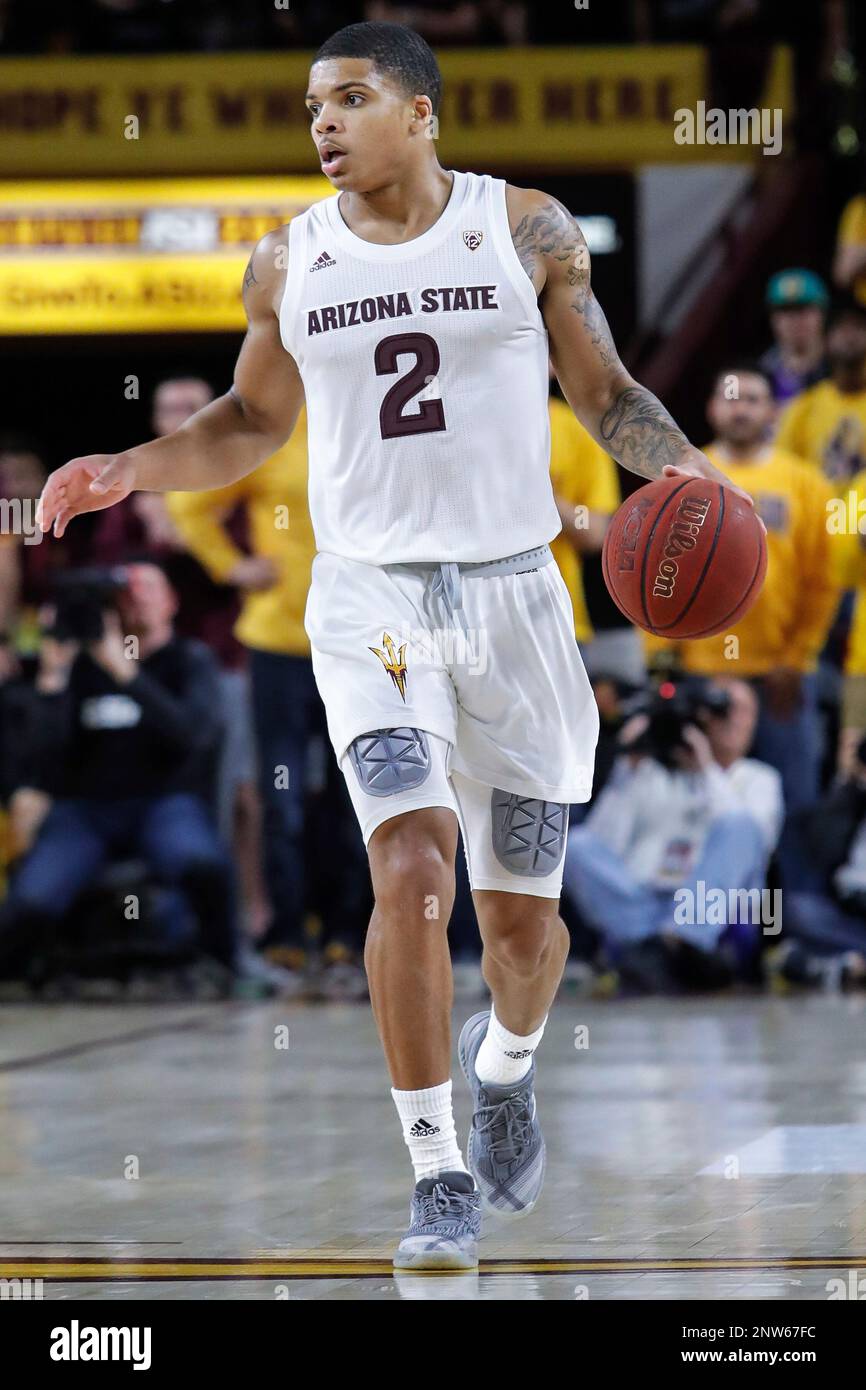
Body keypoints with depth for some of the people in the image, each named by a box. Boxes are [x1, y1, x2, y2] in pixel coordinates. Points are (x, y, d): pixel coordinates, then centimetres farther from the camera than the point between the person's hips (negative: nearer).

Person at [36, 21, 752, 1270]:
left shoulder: (528, 230, 1)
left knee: (523, 907, 7)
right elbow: (253, 423, 17)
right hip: (371, 597, 0)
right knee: (410, 867, -19)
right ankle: (439, 1179, -12)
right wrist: (132, 470, 2)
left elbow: (603, 388, 8)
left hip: (513, 593, 0)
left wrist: (679, 462, -10)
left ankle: (505, 1065, 42)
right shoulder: (288, 262, 5)